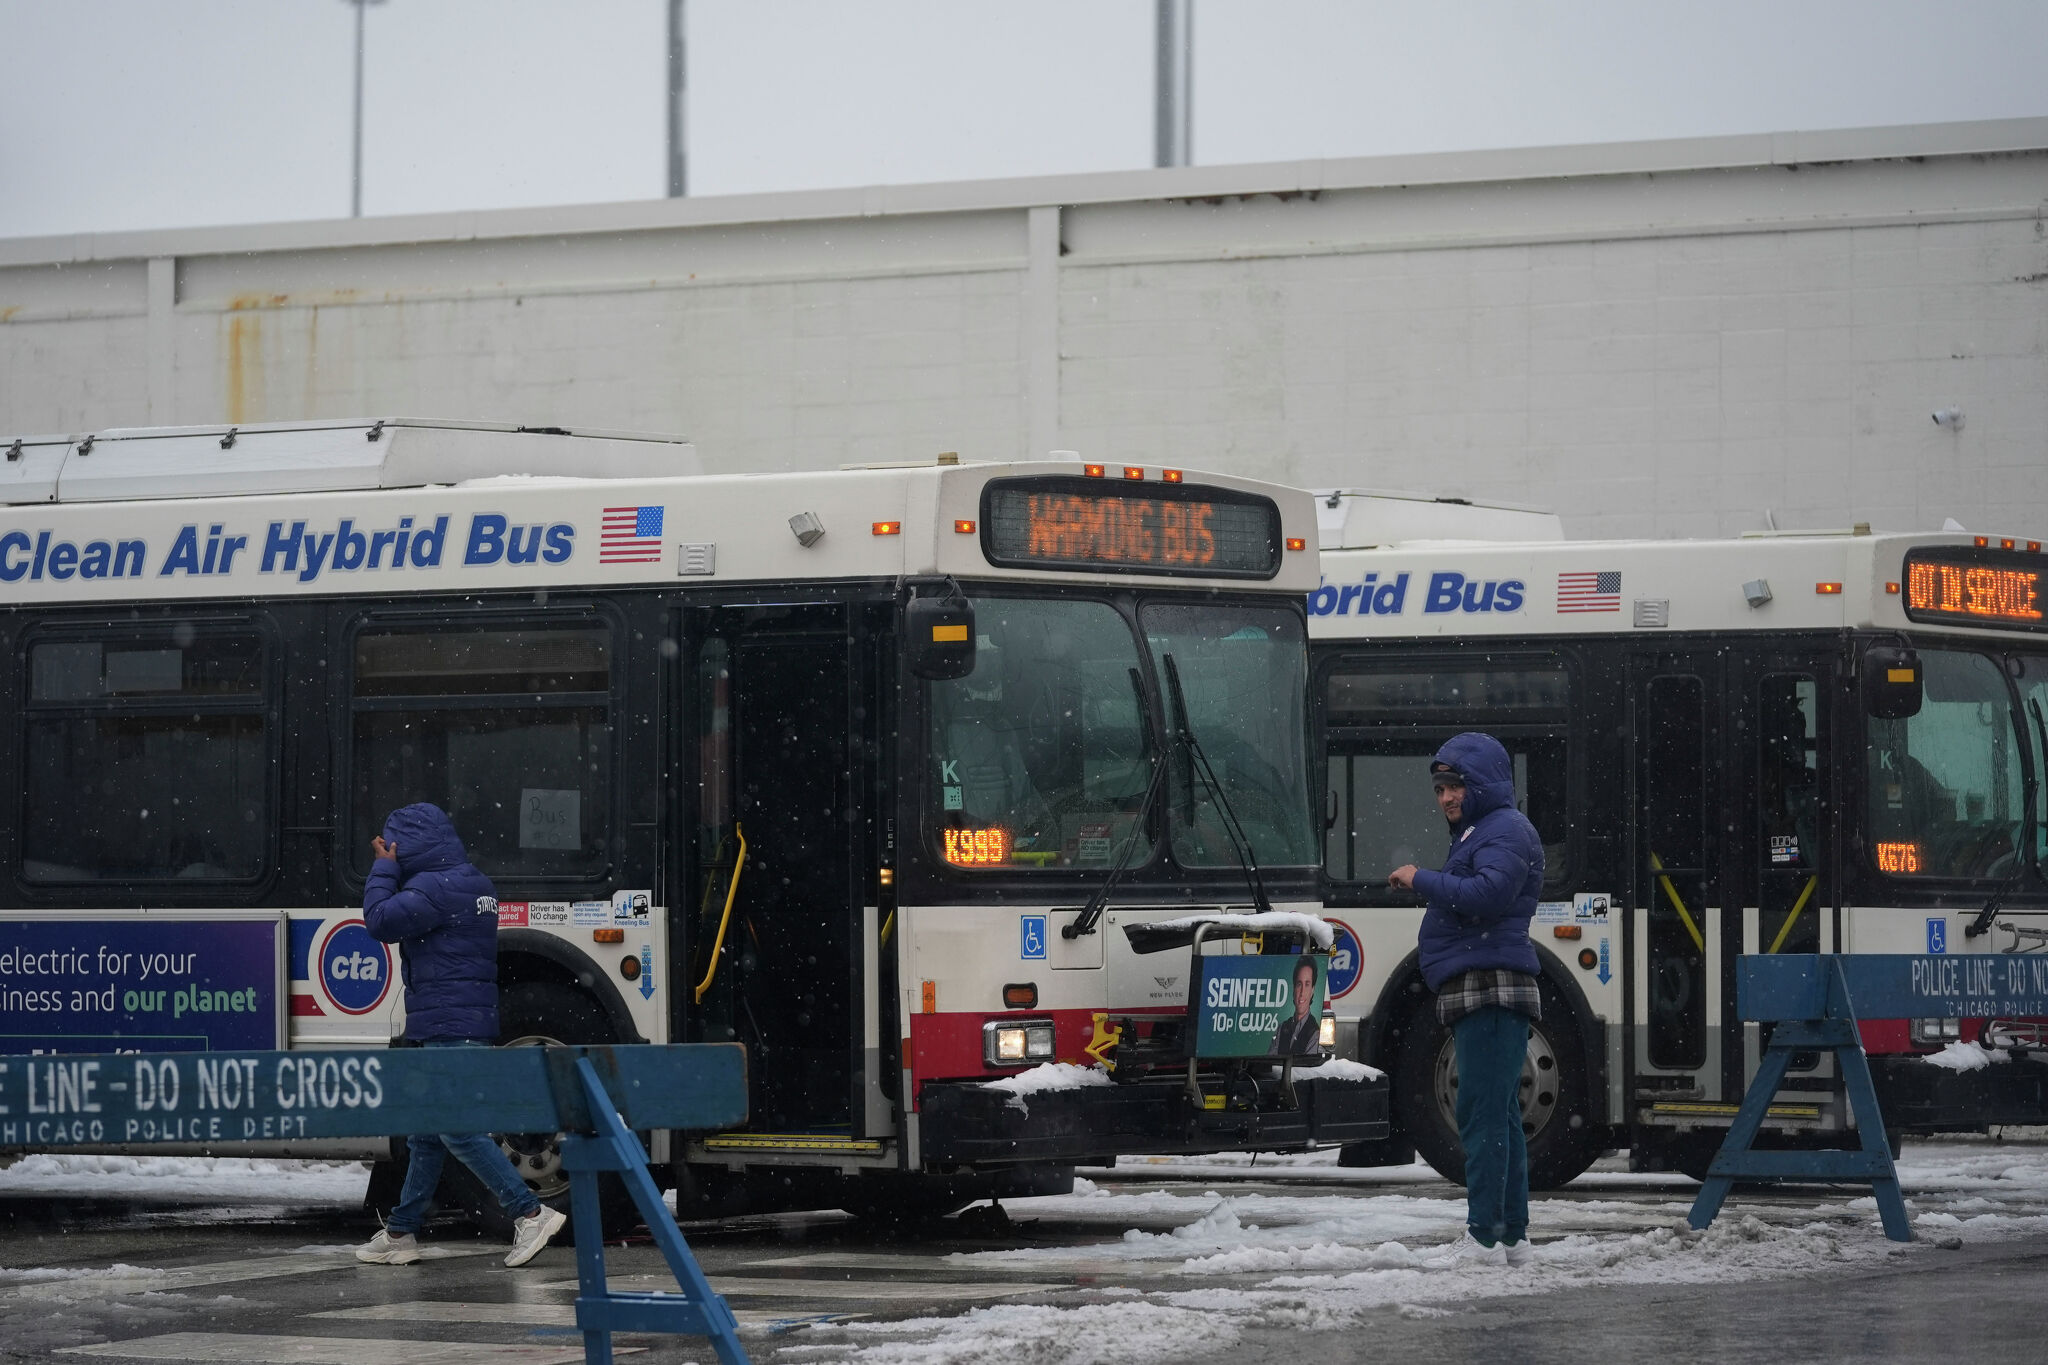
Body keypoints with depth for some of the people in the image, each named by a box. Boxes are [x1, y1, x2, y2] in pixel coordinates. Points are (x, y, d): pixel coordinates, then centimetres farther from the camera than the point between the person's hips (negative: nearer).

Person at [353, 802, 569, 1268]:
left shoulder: (434, 888, -14)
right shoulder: (476, 886, 18)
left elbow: (381, 920, -19)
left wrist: (384, 868, -6)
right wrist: (389, 869, 18)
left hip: (446, 1028, -10)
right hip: (473, 1024, 10)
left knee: (458, 1130, -12)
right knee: (426, 1134, 14)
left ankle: (530, 1213, -16)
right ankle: (400, 1233, 20)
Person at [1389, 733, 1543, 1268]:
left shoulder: (1508, 831, -7)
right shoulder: (1474, 835, 26)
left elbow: (1487, 893, -22)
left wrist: (1421, 879, -14)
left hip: (1491, 990, -11)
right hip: (1478, 996, 11)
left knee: (1482, 1113, -15)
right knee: (1498, 1116, 12)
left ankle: (1484, 1237, -18)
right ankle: (1512, 1236, 15)